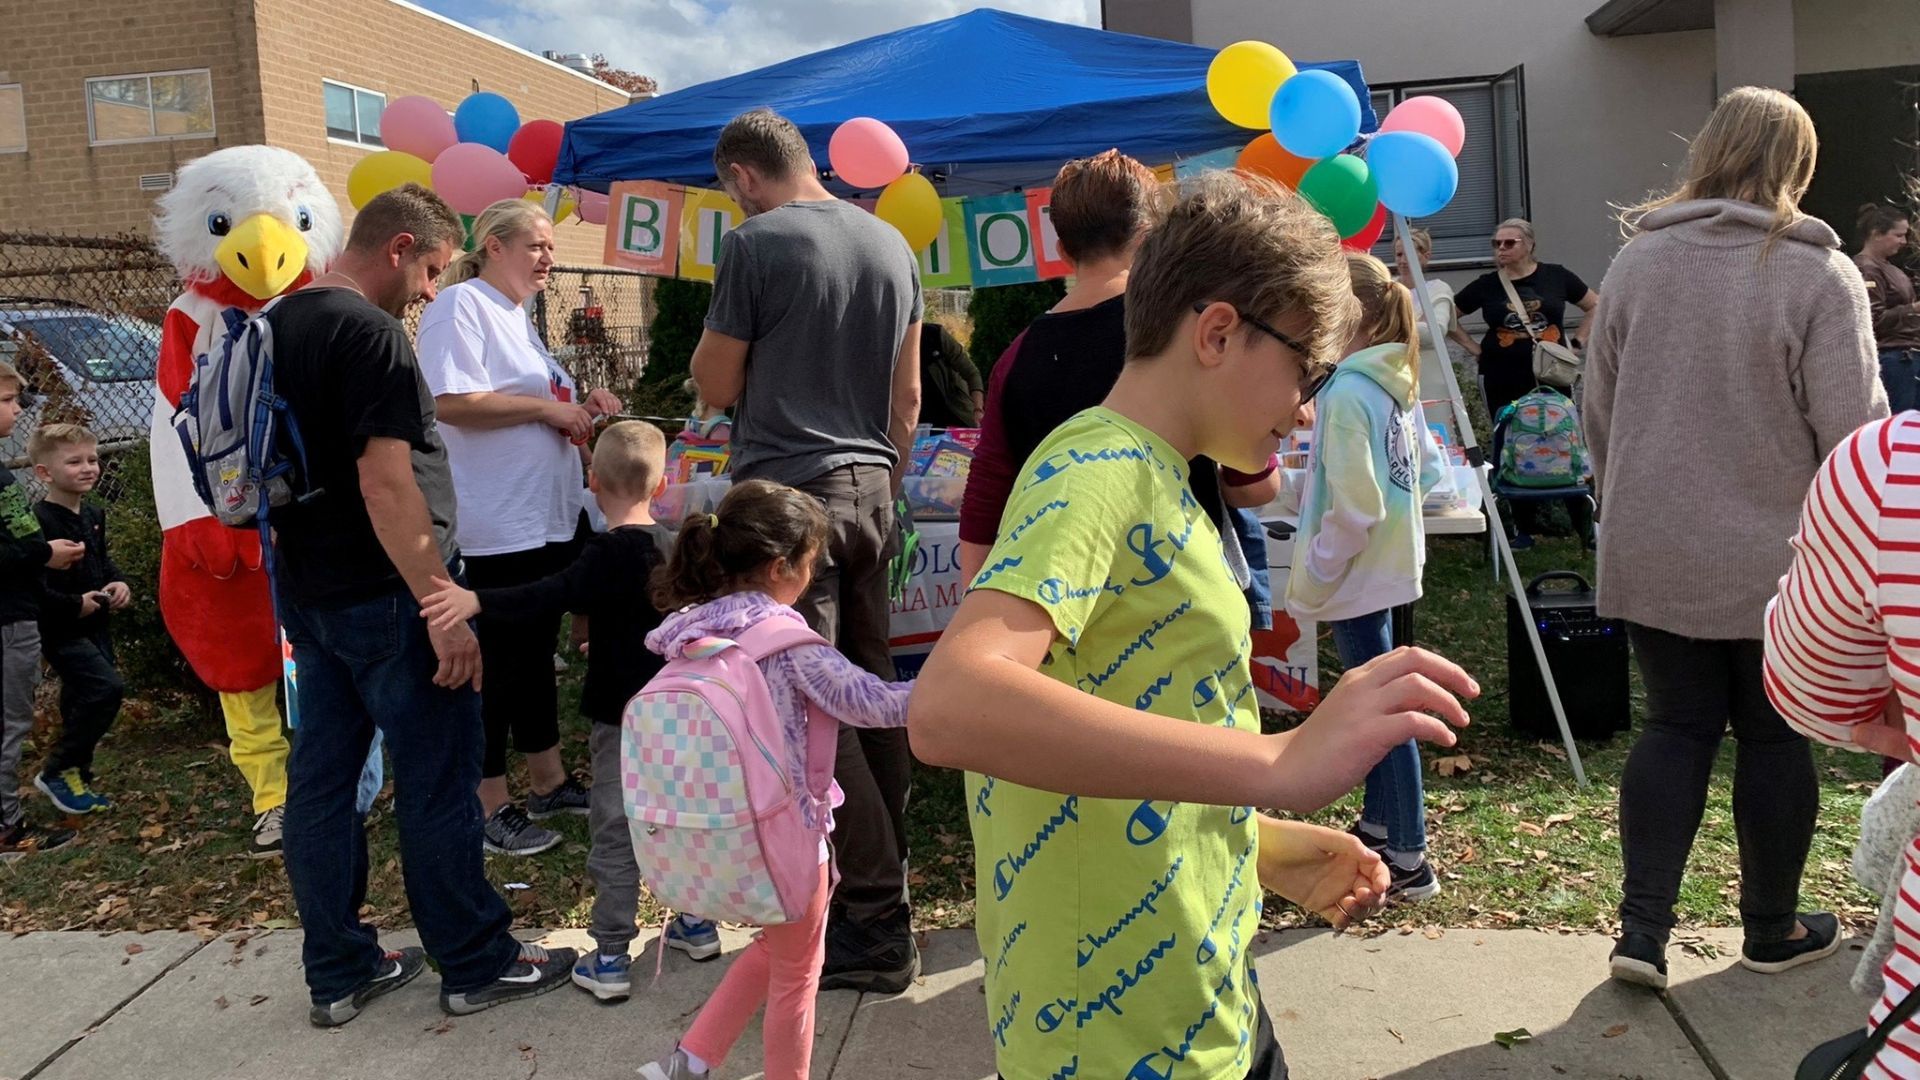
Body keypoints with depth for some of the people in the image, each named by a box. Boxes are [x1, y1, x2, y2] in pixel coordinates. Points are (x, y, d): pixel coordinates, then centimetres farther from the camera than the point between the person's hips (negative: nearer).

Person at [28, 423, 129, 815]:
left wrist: (119, 582, 4)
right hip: (60, 631, -9)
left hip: (93, 627, 9)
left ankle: (76, 781, 27)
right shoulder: (39, 522, -19)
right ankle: (57, 772, -4)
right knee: (107, 688, -20)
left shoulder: (94, 516, 9)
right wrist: (75, 605, -24)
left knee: (84, 703, 14)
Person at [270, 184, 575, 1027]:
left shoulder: (278, 326, 11)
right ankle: (475, 965, 13)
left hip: (307, 592, 9)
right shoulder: (368, 332, -18)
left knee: (320, 779, 11)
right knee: (436, 784, 2)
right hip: (383, 595, -9)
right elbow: (387, 485, -24)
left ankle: (338, 973, 22)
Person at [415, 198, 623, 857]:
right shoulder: (461, 305, -11)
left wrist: (579, 409, 10)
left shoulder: (516, 315, 19)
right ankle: (489, 808, 9)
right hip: (497, 527, -10)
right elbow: (453, 402, -24)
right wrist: (548, 407, -17)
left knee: (536, 653, 17)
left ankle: (549, 783, 29)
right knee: (496, 665, -1)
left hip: (550, 519, 10)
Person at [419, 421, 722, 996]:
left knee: (615, 831, 0)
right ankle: (695, 922, 31)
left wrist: (477, 601, -42)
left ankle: (610, 958, 5)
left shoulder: (611, 552, -18)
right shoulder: (670, 545, 4)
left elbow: (555, 593, -33)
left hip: (621, 716, -7)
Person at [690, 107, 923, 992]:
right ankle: (882, 888, 23)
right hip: (870, 488, 7)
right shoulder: (891, 242, 11)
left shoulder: (755, 245, -9)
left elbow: (715, 387, -5)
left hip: (788, 491, -7)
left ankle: (877, 924, 0)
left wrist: (720, 329, 12)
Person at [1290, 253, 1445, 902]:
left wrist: (1307, 585, -15)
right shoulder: (1398, 385, 6)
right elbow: (1426, 472, 15)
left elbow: (1353, 511, -23)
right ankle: (1379, 825, 35)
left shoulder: (1347, 394, -21)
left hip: (1358, 574, -9)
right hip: (1391, 565, 9)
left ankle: (1410, 861, 7)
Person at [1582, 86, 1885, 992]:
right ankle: (1773, 927, 27)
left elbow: (1598, 409, 7)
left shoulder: (1636, 261, 0)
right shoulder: (1818, 275, -12)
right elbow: (1853, 430, -12)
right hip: (1778, 556, -3)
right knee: (1774, 733, 12)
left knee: (1677, 724, 12)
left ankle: (1642, 928, 6)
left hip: (1653, 554, 3)